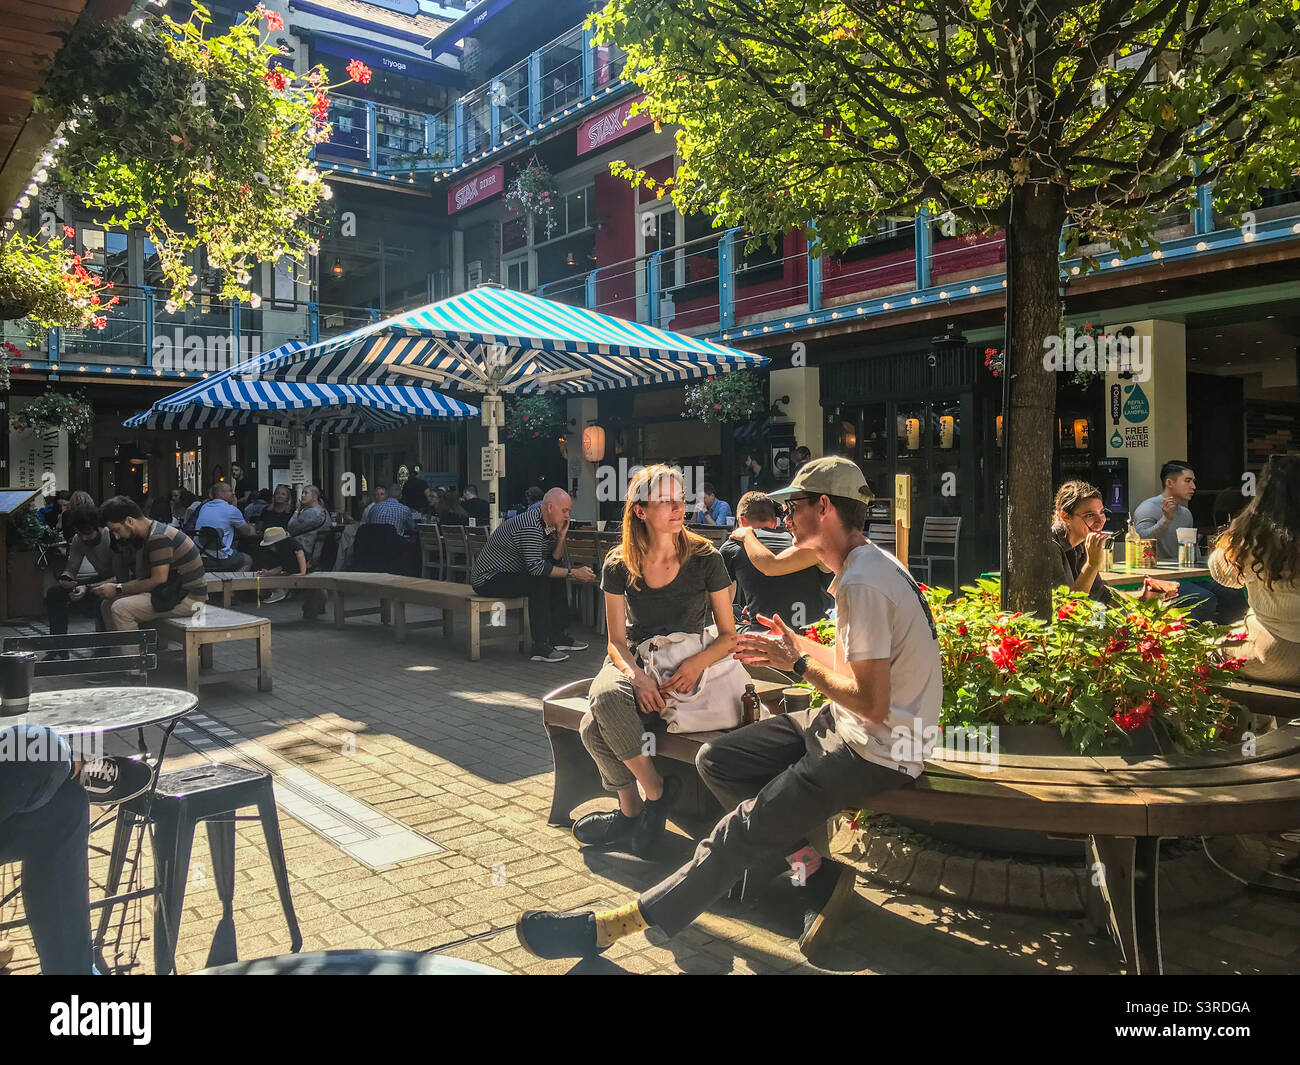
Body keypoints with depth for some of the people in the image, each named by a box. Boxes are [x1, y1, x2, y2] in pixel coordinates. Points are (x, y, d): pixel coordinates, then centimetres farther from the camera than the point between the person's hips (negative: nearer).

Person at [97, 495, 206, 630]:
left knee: (120, 609, -21)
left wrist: (118, 589, -12)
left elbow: (158, 581, -21)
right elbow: (150, 577, 16)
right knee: (109, 603, 8)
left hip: (188, 599, -11)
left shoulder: (158, 538, -19)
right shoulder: (151, 535, 14)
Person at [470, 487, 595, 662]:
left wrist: (561, 536, -8)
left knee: (557, 575, 10)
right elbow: (537, 567, -34)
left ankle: (559, 636, 11)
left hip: (510, 574, 11)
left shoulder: (549, 526, 4)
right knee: (540, 581, -29)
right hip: (487, 580, -11)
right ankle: (540, 647, -27)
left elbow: (555, 561, 7)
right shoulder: (530, 527, -27)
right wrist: (573, 573, -29)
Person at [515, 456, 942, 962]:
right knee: (715, 759, 5)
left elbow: (872, 703, -27)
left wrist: (798, 663, -14)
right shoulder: (872, 563, 10)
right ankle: (811, 868, 0)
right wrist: (799, 646, 12)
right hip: (840, 725, 10)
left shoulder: (860, 585, -23)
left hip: (877, 750, -10)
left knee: (743, 831, -16)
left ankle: (608, 927, -9)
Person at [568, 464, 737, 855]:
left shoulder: (705, 559, -4)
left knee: (595, 729, -28)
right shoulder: (618, 566, 1)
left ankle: (631, 810, -2)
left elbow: (728, 636, 1)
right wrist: (637, 676, -19)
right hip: (632, 662, 3)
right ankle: (657, 792, -11)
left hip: (682, 668, -3)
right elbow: (616, 641, 3)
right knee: (606, 698, -34)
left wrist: (695, 664, -20)